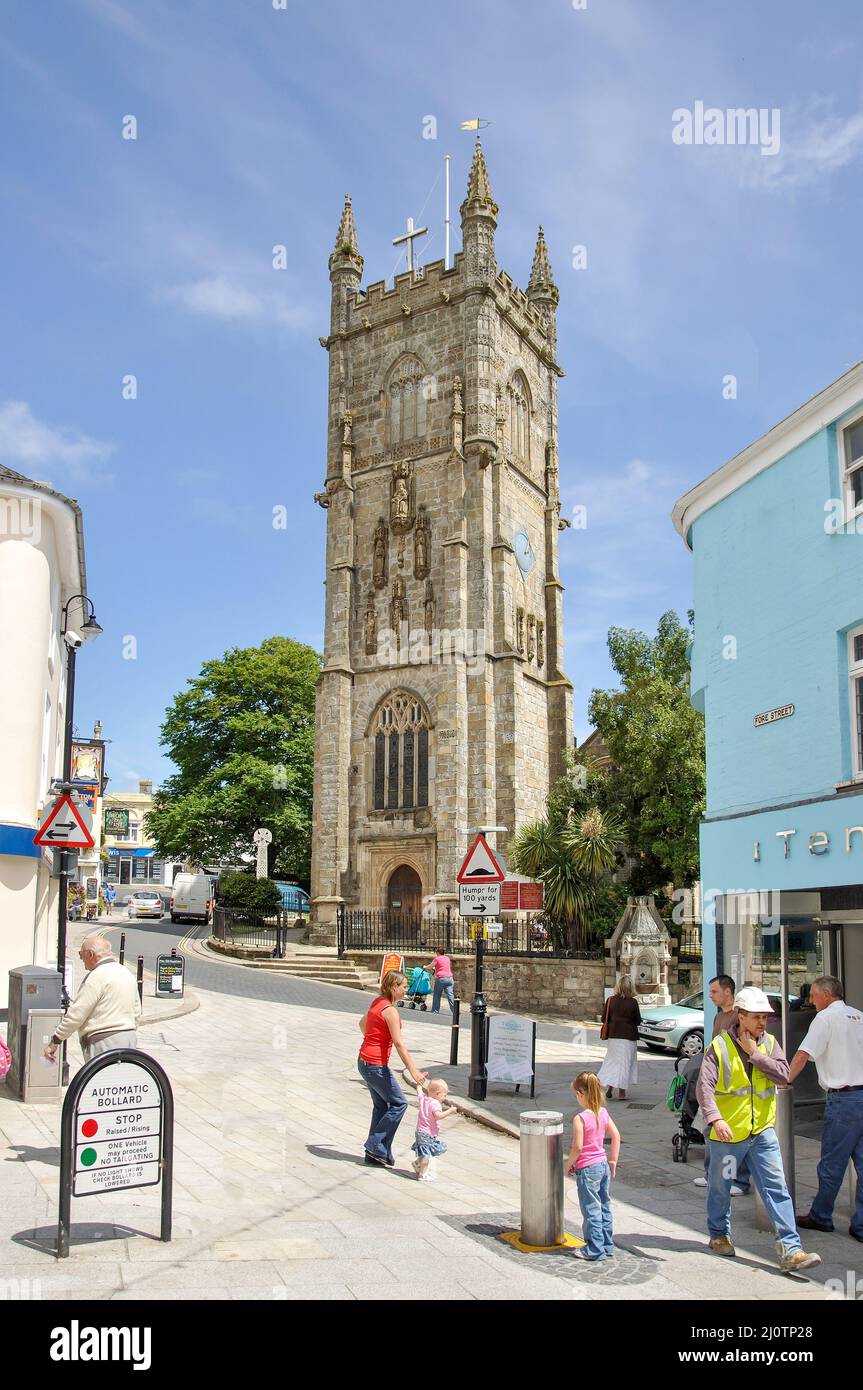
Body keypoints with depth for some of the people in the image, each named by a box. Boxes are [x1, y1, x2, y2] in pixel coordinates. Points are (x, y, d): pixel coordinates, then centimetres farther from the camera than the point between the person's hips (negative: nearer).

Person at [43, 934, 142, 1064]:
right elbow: (137, 1011, 20)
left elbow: (77, 1013, -14)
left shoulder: (97, 977, -12)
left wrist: (54, 1041, -8)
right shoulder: (127, 973, 15)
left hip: (105, 1042, -9)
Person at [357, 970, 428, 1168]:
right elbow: (399, 1043, -24)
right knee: (399, 1103, 1)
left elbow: (362, 1023, 25)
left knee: (381, 1105, 17)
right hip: (376, 1065, -9)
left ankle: (374, 1154, 20)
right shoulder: (390, 1010, -19)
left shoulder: (377, 1002, 8)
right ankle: (376, 1146, 2)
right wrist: (413, 1071, -25)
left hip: (364, 1061, 9)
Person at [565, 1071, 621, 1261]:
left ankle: (595, 1250, 12)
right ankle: (607, 1245, 26)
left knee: (591, 1210, 4)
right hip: (604, 1166, 7)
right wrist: (613, 1161, 14)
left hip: (587, 1169, -7)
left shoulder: (580, 1119, -20)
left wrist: (568, 1164, -5)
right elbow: (616, 1136, 7)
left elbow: (577, 1147, -21)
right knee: (604, 1208, 17)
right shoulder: (603, 1113, 1)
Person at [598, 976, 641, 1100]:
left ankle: (609, 1086, 1)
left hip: (613, 1035, 2)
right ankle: (622, 1092, 7)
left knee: (612, 1060, 15)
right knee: (625, 1062, 6)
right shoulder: (633, 1002, -11)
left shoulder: (610, 1000, -6)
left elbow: (604, 1019, -1)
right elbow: (638, 1020, -2)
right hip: (629, 1036, -2)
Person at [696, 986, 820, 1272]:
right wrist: (715, 1118, -33)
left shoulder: (769, 1043, 2)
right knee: (720, 1187, 14)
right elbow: (705, 1086, -19)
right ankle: (719, 1235, 36)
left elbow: (783, 1076, -11)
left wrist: (755, 1054, -17)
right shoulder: (720, 1046, -12)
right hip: (727, 1132, -3)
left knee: (776, 1188, -5)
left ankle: (790, 1250, -4)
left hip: (762, 1131, 3)